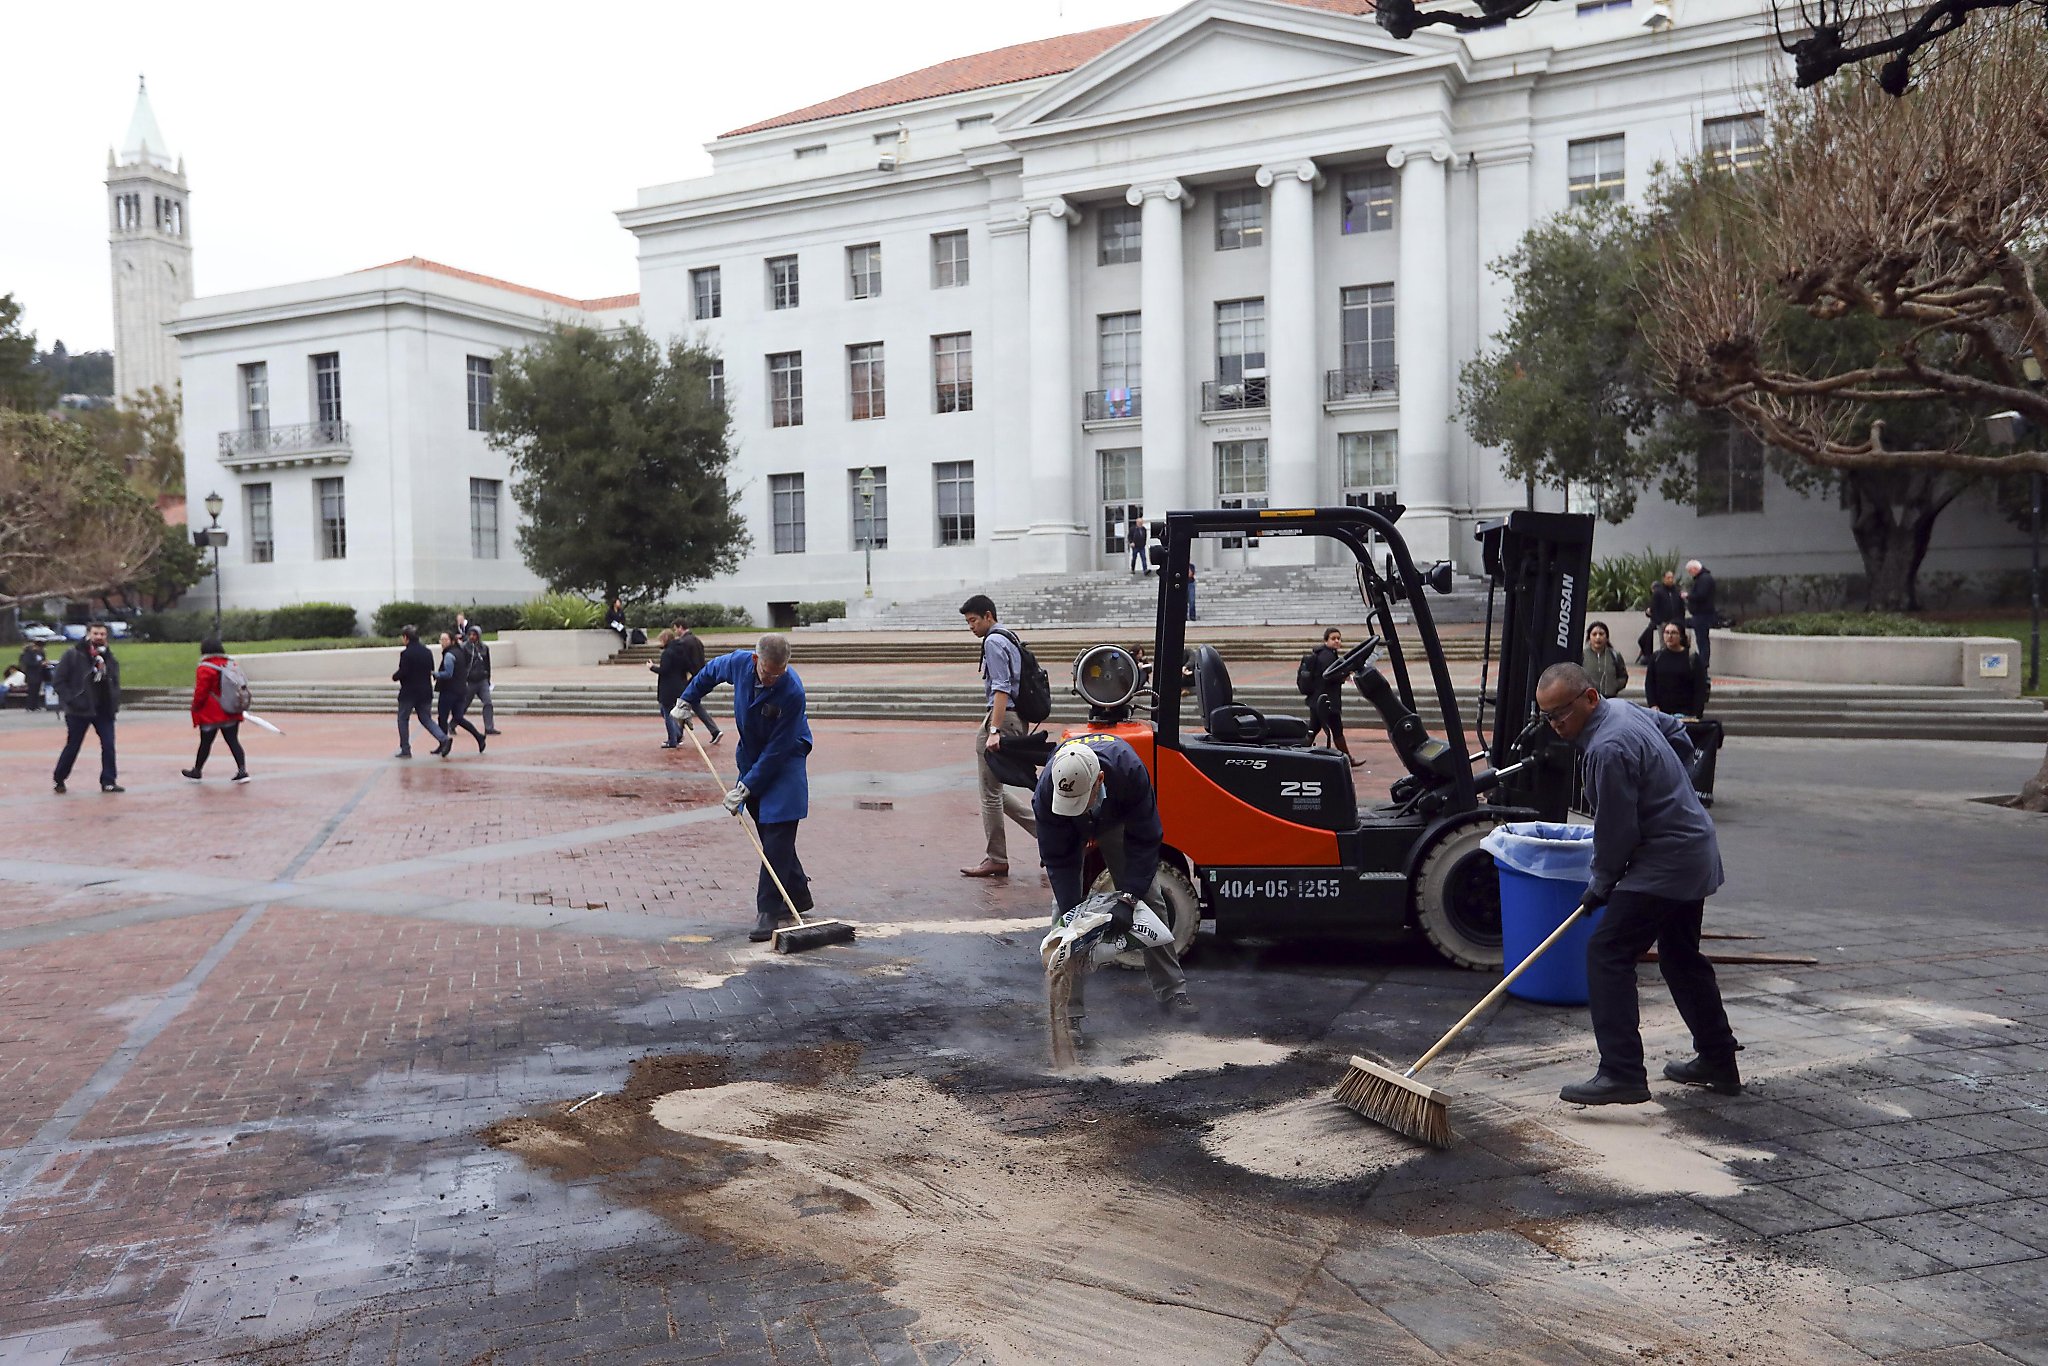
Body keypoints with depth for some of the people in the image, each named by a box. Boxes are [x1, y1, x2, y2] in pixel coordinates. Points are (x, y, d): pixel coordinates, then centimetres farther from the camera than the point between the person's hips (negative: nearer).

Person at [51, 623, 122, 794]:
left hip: (104, 710, 3)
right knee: (72, 747, 7)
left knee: (108, 745, -4)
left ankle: (108, 781, 3)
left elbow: (115, 683, 11)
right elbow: (59, 681, -7)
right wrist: (70, 701, -13)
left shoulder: (109, 658, 7)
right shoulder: (73, 655, -6)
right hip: (79, 710, -3)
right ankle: (58, 779, 25)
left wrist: (114, 704, -4)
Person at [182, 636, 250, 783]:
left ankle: (196, 772, 24)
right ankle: (242, 771, -7)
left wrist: (195, 709, 2)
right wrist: (240, 707, 20)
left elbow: (200, 693, -14)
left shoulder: (204, 669, -14)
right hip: (232, 714, 5)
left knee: (205, 743, 9)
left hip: (211, 715, -5)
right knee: (233, 741, 4)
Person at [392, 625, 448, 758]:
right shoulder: (427, 652, 7)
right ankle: (443, 739, -6)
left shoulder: (406, 653, -14)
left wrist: (395, 677, 1)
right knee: (425, 719, 15)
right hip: (425, 691, 6)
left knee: (402, 720, 9)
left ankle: (405, 750, 8)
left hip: (409, 692, -6)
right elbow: (432, 671, 13)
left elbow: (402, 672, -18)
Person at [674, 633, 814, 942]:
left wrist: (745, 788, -25)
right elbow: (710, 671, 11)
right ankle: (798, 894, 25)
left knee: (777, 833, -14)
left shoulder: (792, 692, -32)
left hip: (785, 761, -6)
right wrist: (686, 700, 12)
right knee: (767, 831, 11)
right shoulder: (740, 662, -16)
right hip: (751, 755, 6)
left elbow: (776, 750, -27)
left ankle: (769, 911, -12)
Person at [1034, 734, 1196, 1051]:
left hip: (1117, 821, 1)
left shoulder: (1130, 770, -43)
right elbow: (1058, 859, -28)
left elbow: (1145, 841, -31)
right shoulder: (1047, 791, -41)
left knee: (1149, 901, -1)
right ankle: (1069, 1012, -8)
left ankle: (1171, 991, 14)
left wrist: (1129, 898, -34)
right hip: (1068, 834, 0)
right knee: (1062, 910, -13)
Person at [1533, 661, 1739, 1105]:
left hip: (1664, 864, -11)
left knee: (1607, 953, -12)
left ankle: (1622, 1075, -16)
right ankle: (1717, 1061, 33)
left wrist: (1601, 885, -5)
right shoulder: (1625, 709, 7)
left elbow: (1616, 830, -20)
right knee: (1681, 957, 21)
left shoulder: (1608, 750, -24)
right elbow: (1677, 733, 26)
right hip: (1697, 853, 11)